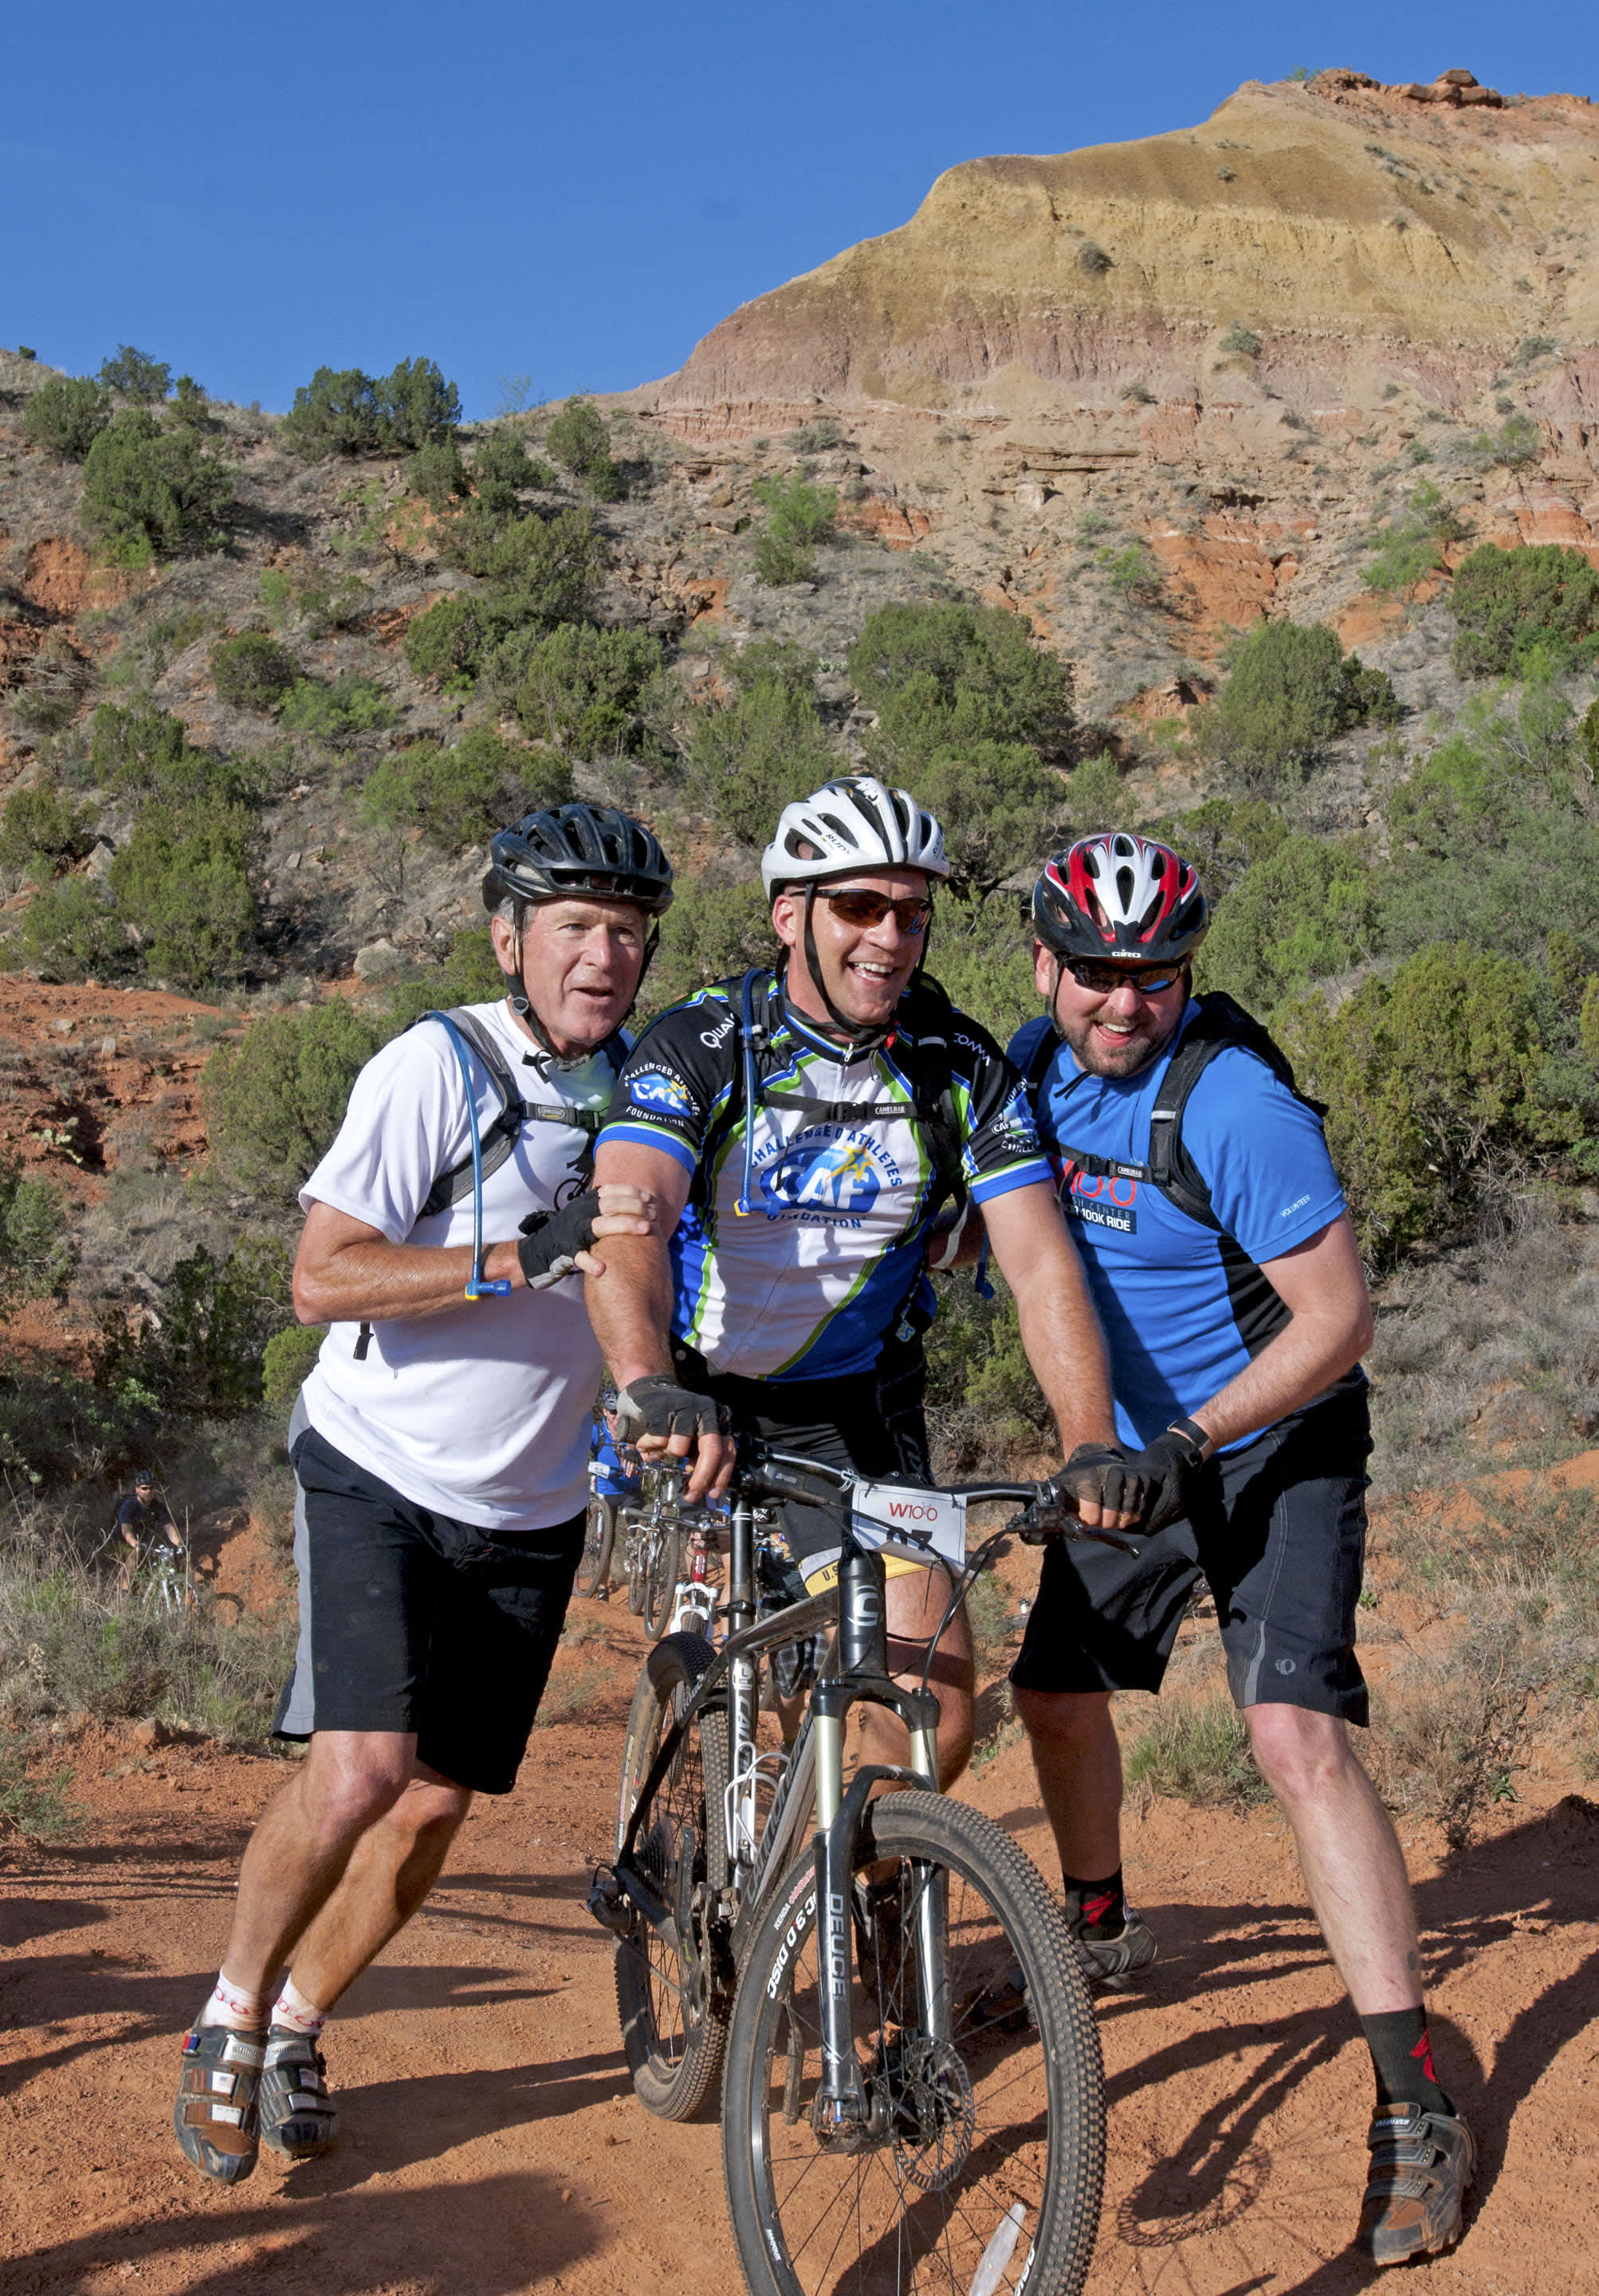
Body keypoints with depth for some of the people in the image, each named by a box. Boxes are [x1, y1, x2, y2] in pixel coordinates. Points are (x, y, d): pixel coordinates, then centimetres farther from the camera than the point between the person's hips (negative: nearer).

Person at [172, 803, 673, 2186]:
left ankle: (296, 2031, 29)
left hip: (532, 1511, 5)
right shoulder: (437, 1067, -16)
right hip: (380, 1479, -5)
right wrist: (518, 1258, -34)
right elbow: (323, 1280, -23)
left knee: (438, 1807, 6)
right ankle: (227, 2023, 7)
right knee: (358, 1773, -19)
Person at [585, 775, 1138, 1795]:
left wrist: (1093, 1447, -33)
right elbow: (626, 1222, -35)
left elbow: (1042, 1262, -18)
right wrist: (650, 1389, -55)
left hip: (856, 1404, 1)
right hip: (698, 1389, -1)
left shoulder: (963, 1067, -11)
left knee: (936, 1716, -10)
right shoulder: (701, 1047, -19)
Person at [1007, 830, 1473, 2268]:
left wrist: (1192, 1441, -29)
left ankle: (1415, 2107, -16)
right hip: (1135, 1449, 7)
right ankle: (1103, 1931, 44)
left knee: (1295, 1731, -21)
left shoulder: (1235, 1102, -25)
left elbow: (1337, 1317, -25)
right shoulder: (1040, 1065, -4)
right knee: (1054, 1690, 15)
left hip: (1276, 1448, -7)